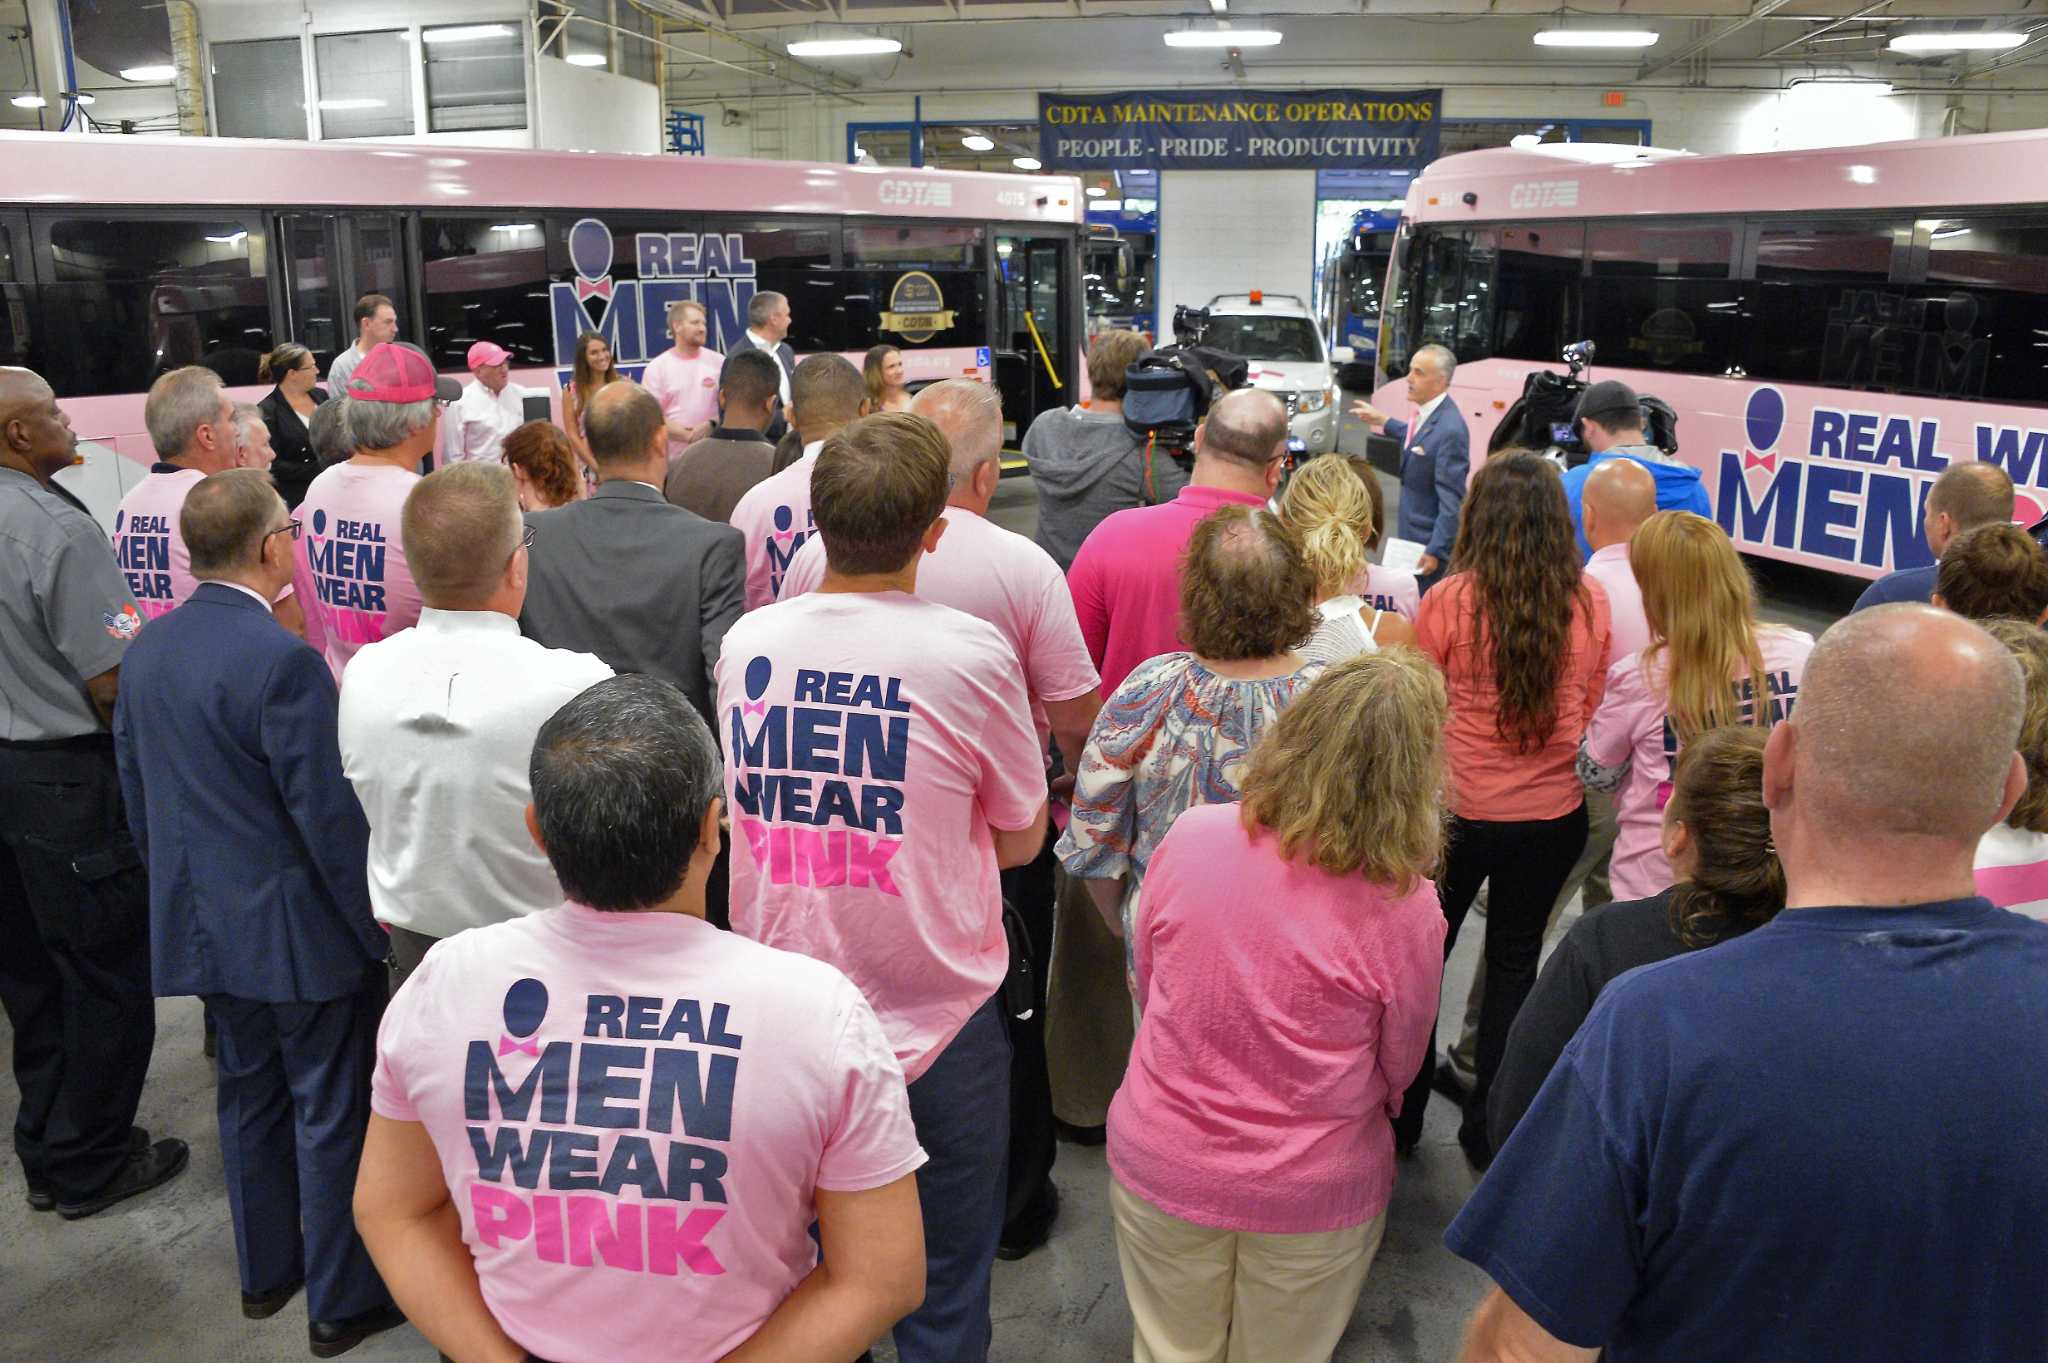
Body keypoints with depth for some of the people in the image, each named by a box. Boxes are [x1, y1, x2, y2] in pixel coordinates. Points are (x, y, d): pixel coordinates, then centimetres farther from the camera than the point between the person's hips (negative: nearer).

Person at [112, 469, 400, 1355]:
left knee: (249, 1094, 22)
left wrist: (173, 881, 22)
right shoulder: (283, 662, -23)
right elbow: (328, 814, -21)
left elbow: (136, 788, 11)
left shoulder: (146, 650, 2)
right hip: (299, 926, -8)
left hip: (200, 917, 8)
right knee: (330, 1111, 7)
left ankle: (264, 1272, 38)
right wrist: (372, 915, -10)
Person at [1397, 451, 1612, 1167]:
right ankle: (1488, 1127, 28)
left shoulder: (1449, 600, -17)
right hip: (1553, 816, 2)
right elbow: (1593, 712, 5)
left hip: (1459, 812, -2)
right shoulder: (1591, 602, -9)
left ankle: (1401, 1114, 30)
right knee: (1515, 961, 18)